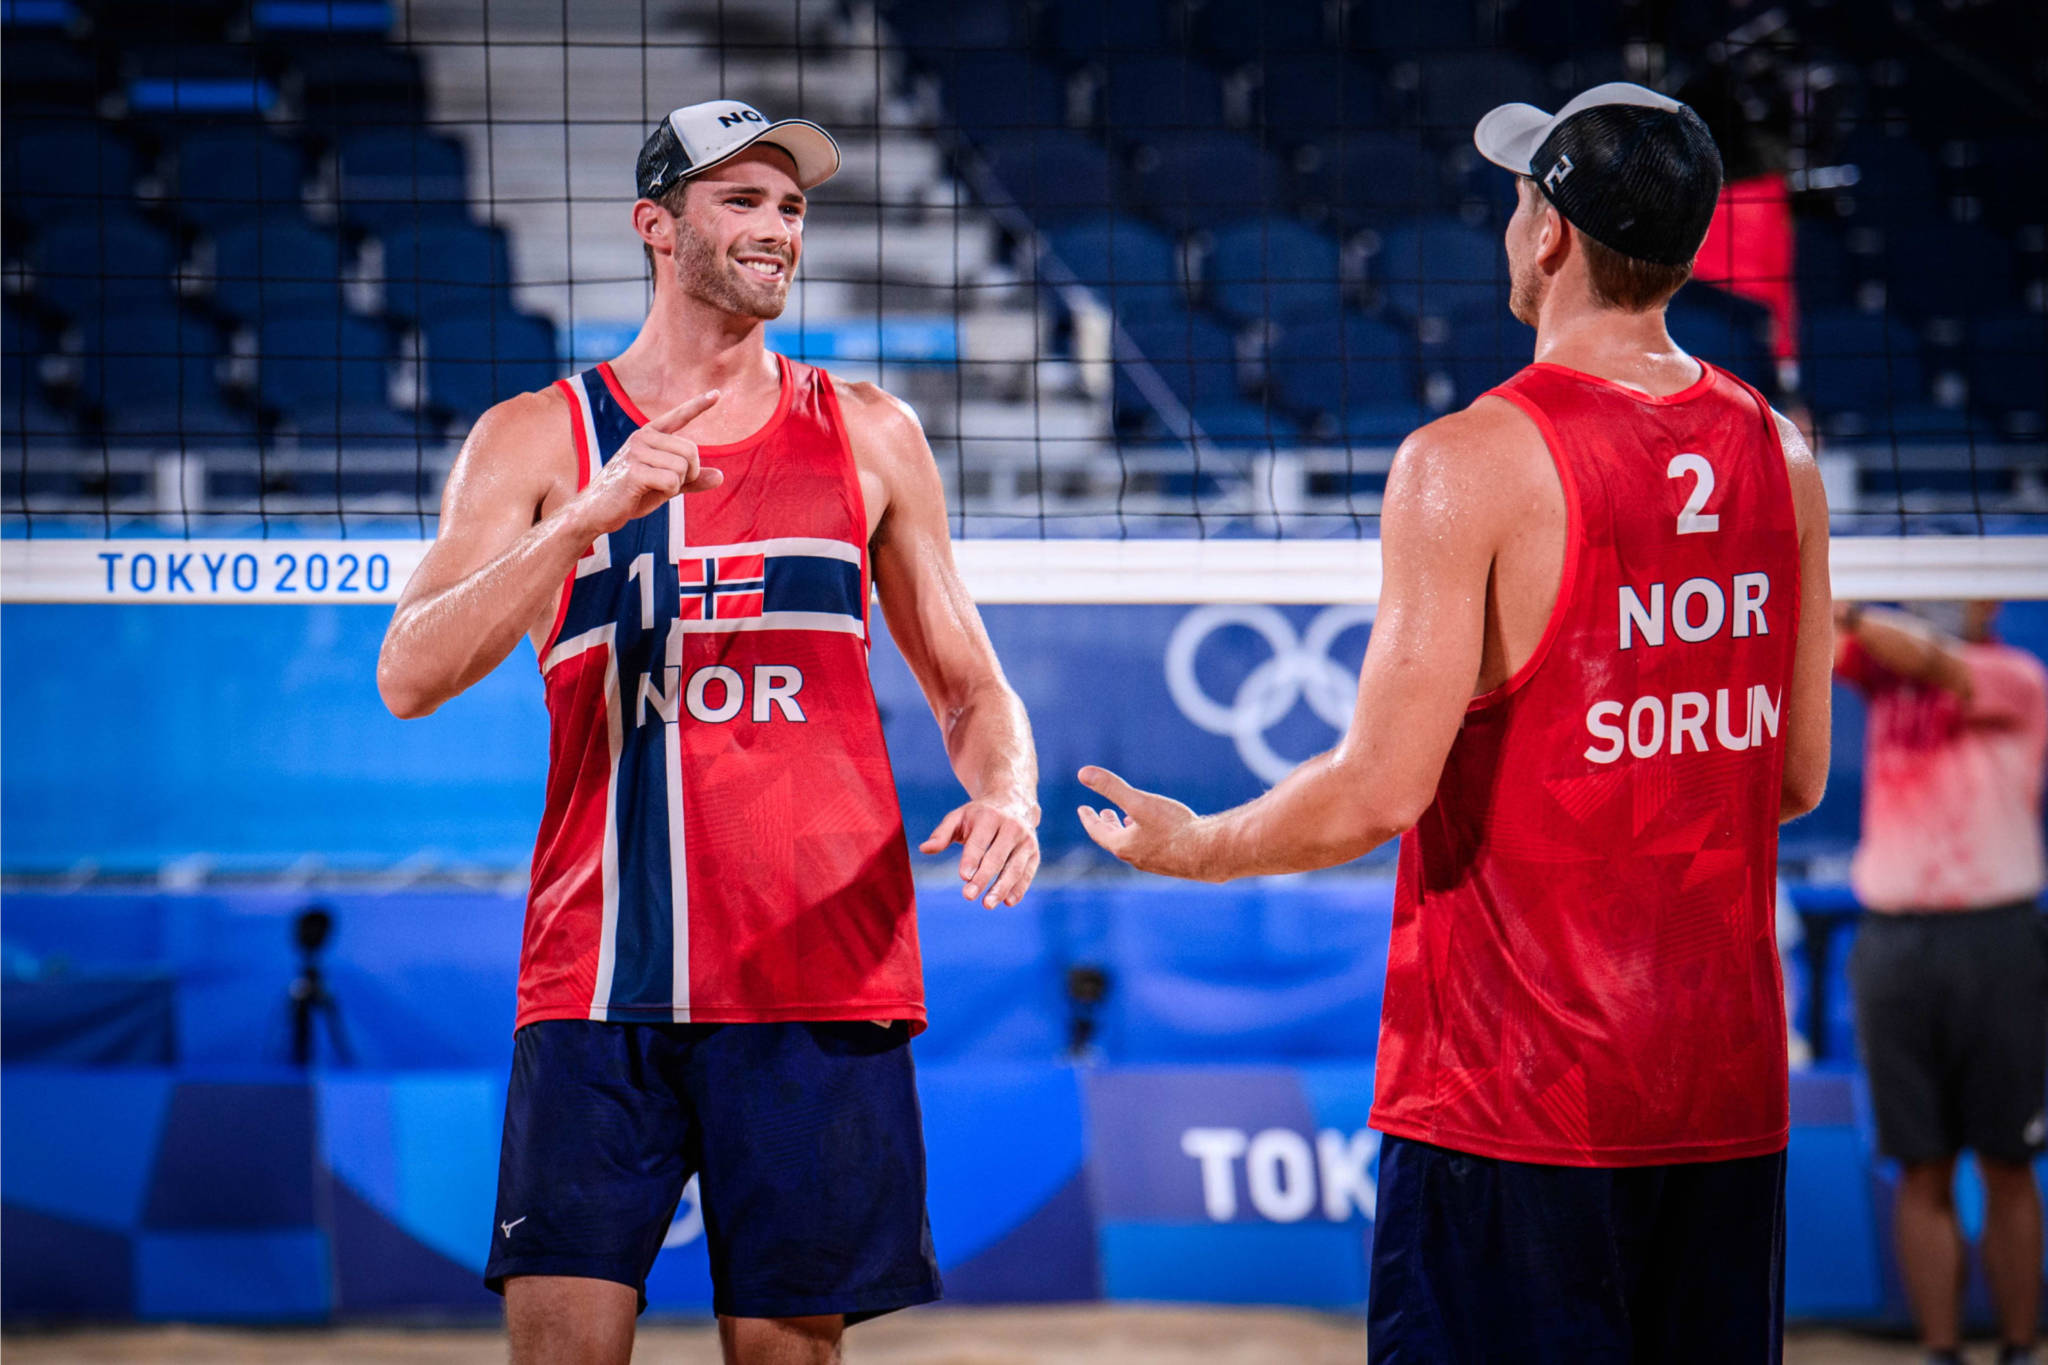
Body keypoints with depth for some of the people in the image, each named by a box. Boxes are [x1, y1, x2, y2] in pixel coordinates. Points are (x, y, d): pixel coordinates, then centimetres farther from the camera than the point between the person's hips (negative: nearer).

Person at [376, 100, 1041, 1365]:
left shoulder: (868, 435, 12)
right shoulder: (538, 439, 7)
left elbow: (972, 689, 17)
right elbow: (410, 679, -6)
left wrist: (1009, 794, -6)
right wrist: (589, 517, -18)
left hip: (818, 972, 1)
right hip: (599, 981, -1)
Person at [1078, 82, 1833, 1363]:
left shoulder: (1473, 463, -14)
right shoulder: (1779, 455, 5)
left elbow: (1385, 790, -16)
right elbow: (1800, 776, 12)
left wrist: (1192, 847, 2)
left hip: (1519, 1087, -6)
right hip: (1728, 1079, 6)